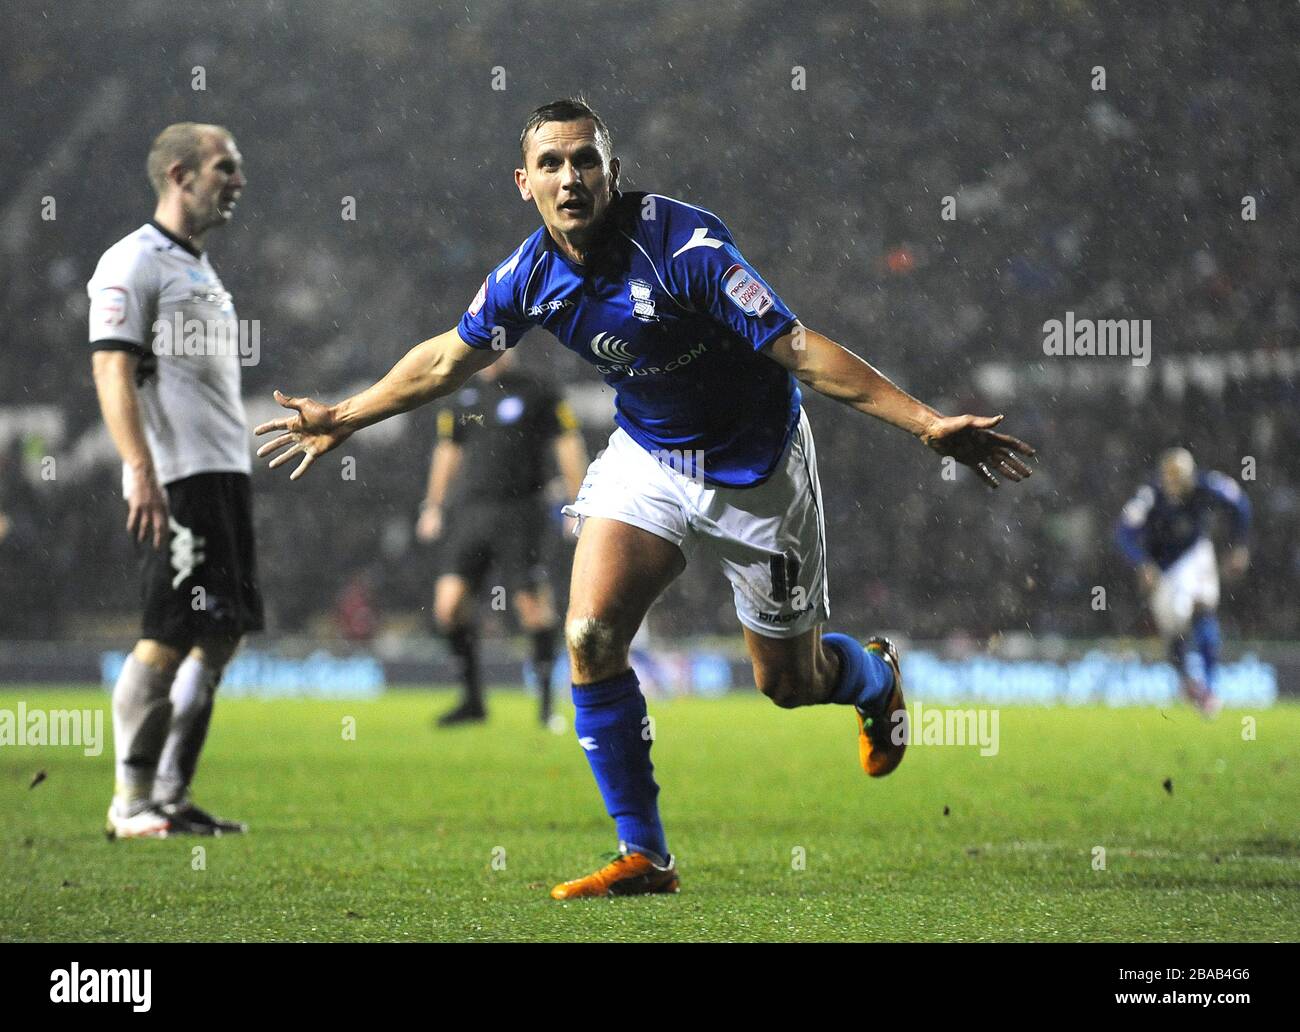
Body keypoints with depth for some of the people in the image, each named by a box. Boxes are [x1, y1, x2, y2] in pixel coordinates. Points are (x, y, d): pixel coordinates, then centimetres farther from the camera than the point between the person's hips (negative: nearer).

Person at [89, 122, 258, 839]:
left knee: (220, 635, 6)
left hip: (225, 476, 9)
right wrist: (143, 473, -24)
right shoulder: (133, 262, -7)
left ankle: (170, 798, 11)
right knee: (169, 639, -10)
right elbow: (112, 370, -15)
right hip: (174, 483, -9)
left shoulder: (199, 268, 22)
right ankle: (130, 805, -5)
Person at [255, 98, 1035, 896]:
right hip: (647, 458, 4)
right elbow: (448, 358, 9)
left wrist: (928, 424, -35)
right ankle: (644, 857, -2)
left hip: (755, 468, -4)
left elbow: (800, 351, -29)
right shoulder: (533, 275, -11)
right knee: (590, 638, -14)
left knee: (789, 682, 6)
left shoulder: (684, 245, -29)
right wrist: (344, 419, 17)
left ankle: (875, 676, 45)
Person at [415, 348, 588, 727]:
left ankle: (548, 703, 2)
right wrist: (433, 507, 21)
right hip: (470, 511, 4)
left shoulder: (537, 394, 2)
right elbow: (447, 451, 25)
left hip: (518, 515, -4)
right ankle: (472, 700, 4)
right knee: (449, 603, -7)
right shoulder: (464, 399, 15)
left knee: (533, 605, -9)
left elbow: (569, 446, 2)